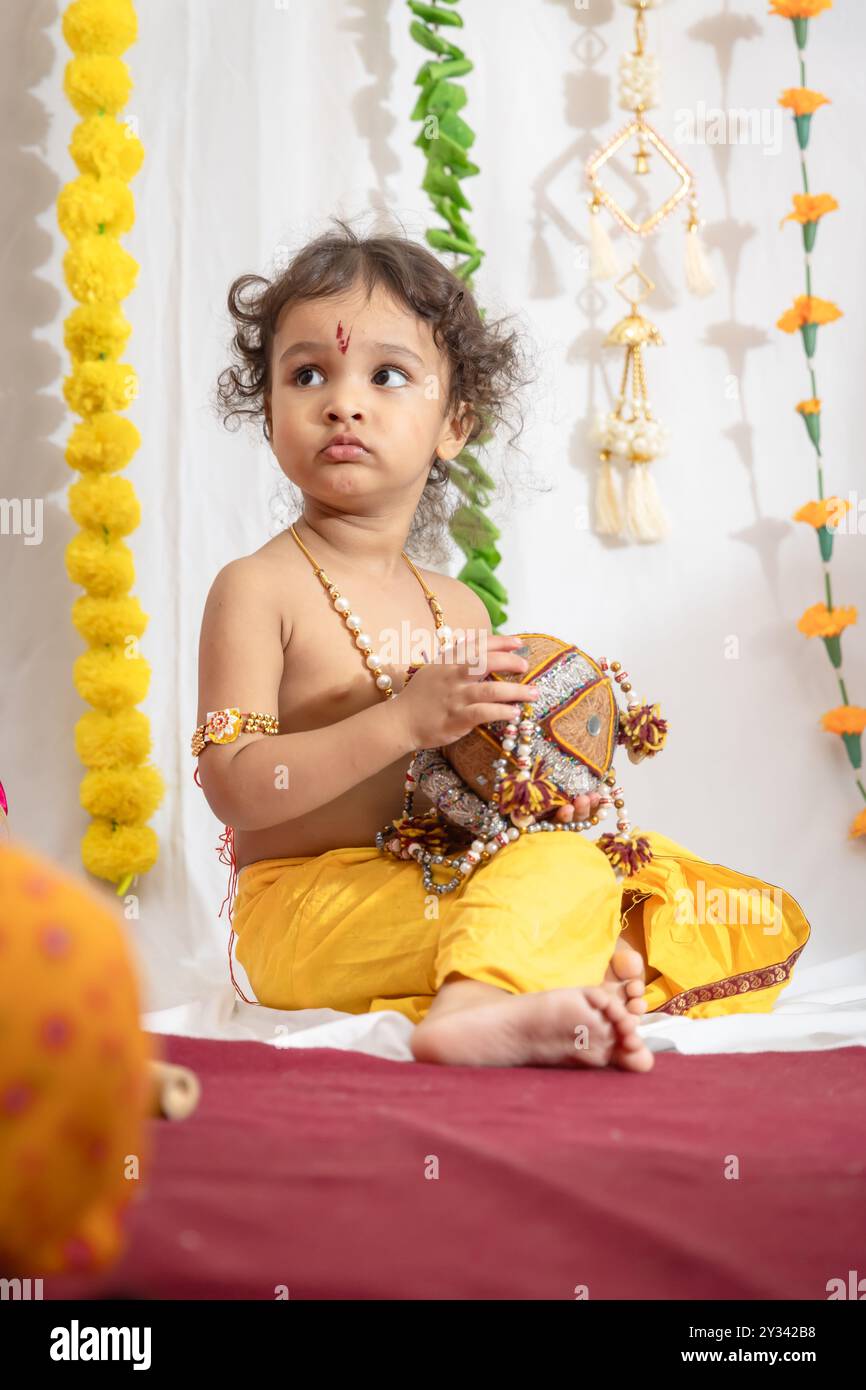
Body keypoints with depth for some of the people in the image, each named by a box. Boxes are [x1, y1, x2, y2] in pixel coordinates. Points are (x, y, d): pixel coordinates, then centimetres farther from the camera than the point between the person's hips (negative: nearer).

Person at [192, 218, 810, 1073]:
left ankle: (583, 988, -30)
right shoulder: (256, 589, -7)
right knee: (560, 873, -26)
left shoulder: (458, 608, 13)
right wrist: (405, 720, -24)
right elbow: (233, 786, -16)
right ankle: (475, 1010, -50)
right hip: (303, 913, -7)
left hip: (434, 891, 7)